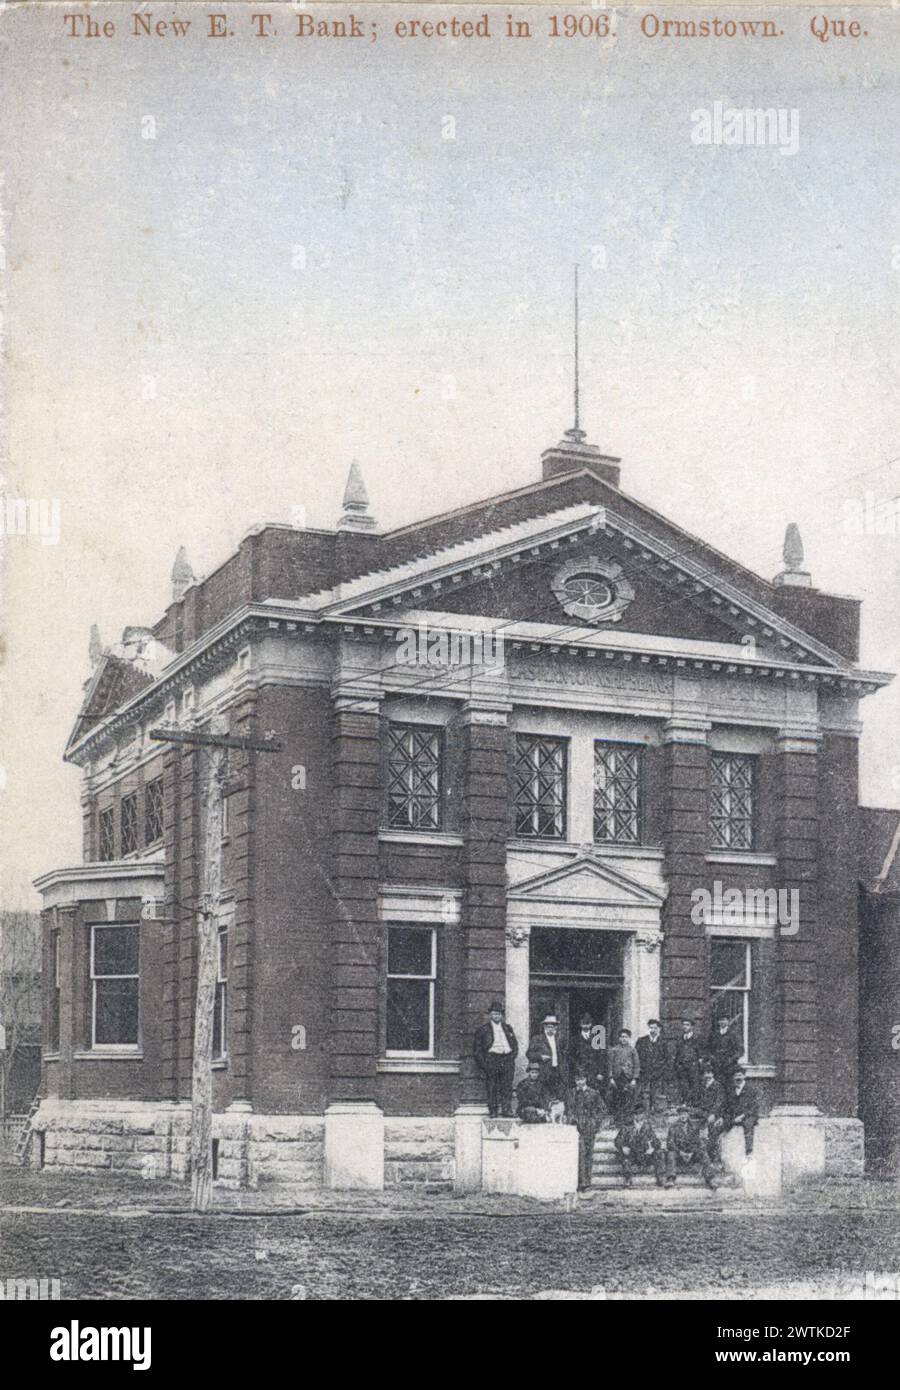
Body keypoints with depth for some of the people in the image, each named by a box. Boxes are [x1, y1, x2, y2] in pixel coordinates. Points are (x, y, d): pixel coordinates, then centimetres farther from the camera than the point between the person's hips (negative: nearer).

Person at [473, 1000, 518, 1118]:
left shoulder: (508, 1028, 19)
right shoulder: (484, 1029, 8)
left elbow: (515, 1045, 20)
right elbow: (478, 1048, 4)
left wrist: (511, 1058, 6)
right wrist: (483, 1063, -5)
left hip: (507, 1058, 3)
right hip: (491, 1058, -3)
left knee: (507, 1086, -4)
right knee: (492, 1087, -4)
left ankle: (507, 1109, -2)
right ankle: (493, 1110, -1)